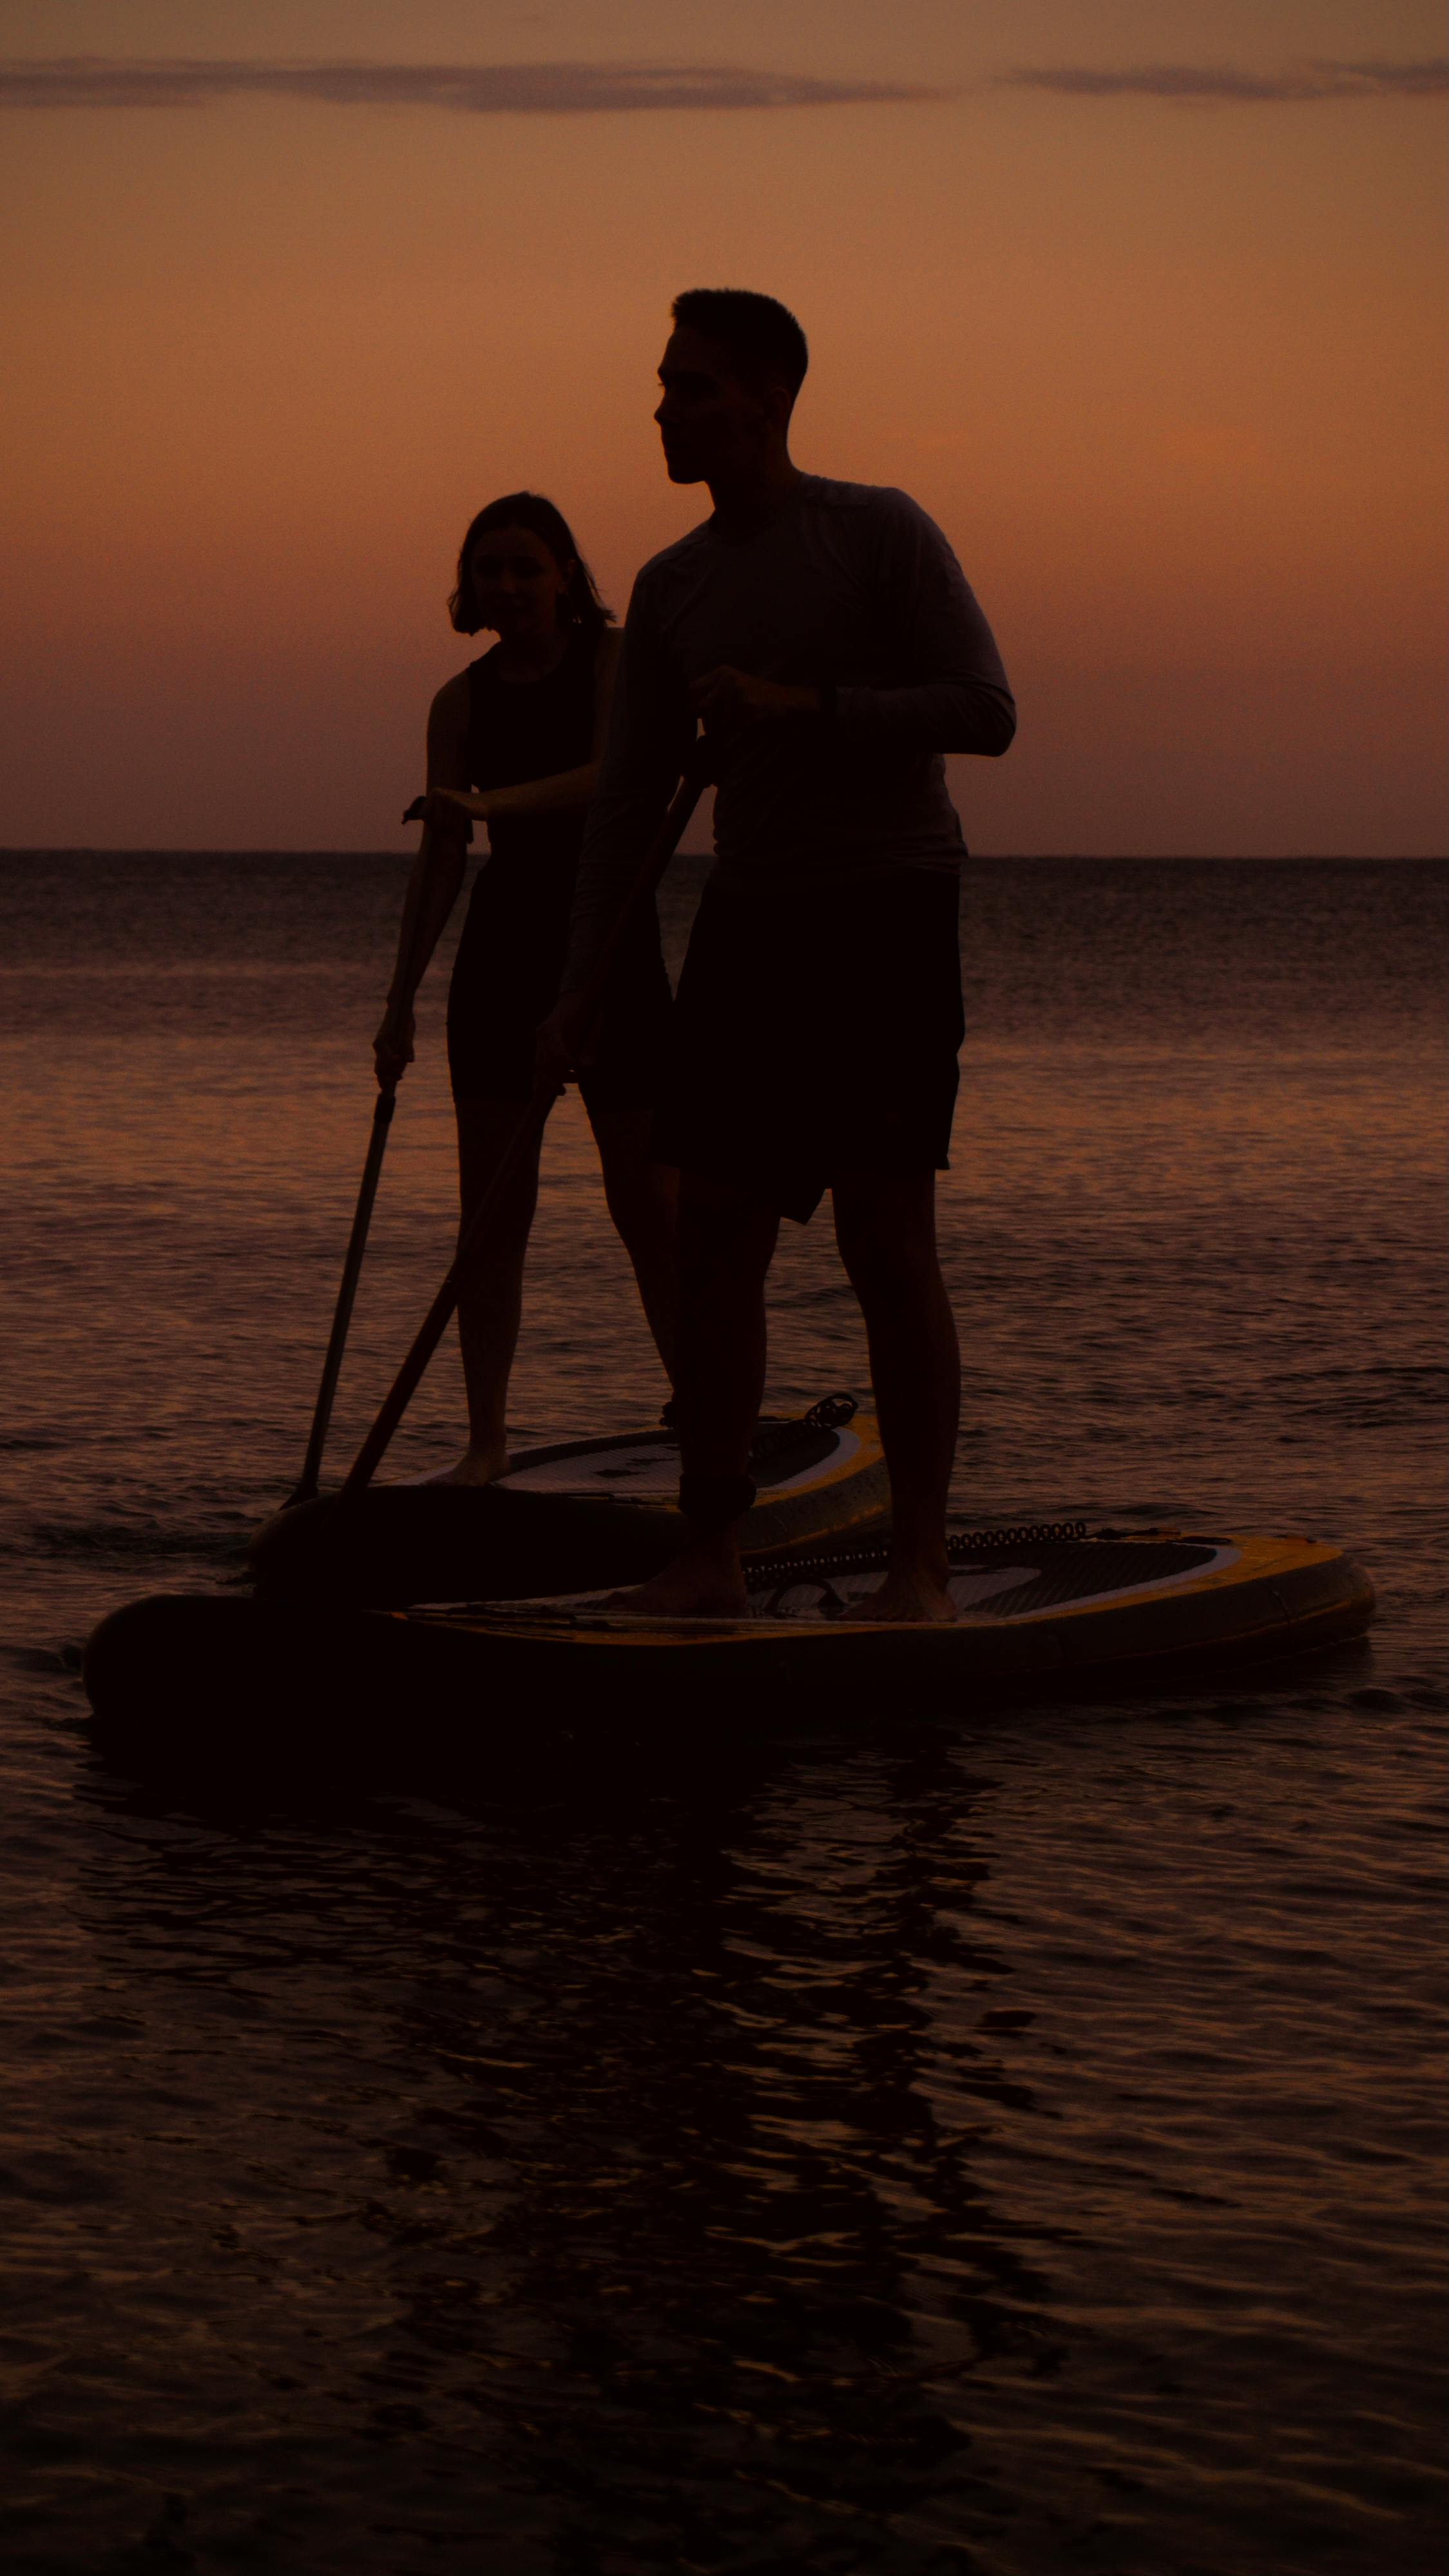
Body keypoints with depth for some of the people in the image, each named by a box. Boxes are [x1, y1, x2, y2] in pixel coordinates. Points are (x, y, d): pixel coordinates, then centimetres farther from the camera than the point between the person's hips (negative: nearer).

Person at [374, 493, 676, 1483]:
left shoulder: (615, 658, -3)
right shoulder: (463, 700, 8)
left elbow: (610, 776, -22)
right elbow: (441, 860, 10)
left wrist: (491, 804, -37)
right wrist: (401, 1002, 8)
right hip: (502, 956, 4)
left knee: (649, 1204, -4)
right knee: (492, 1210, 2)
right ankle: (487, 1441, 7)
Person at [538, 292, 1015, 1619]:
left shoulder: (881, 534, -6)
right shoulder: (672, 587, 10)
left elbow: (986, 712, -12)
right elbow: (628, 797, 12)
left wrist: (801, 703, -21)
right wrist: (577, 986, 6)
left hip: (889, 910, -5)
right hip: (750, 919, 5)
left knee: (889, 1242, -9)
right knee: (714, 1245, 1)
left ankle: (922, 1560, -3)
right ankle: (709, 1553, 8)